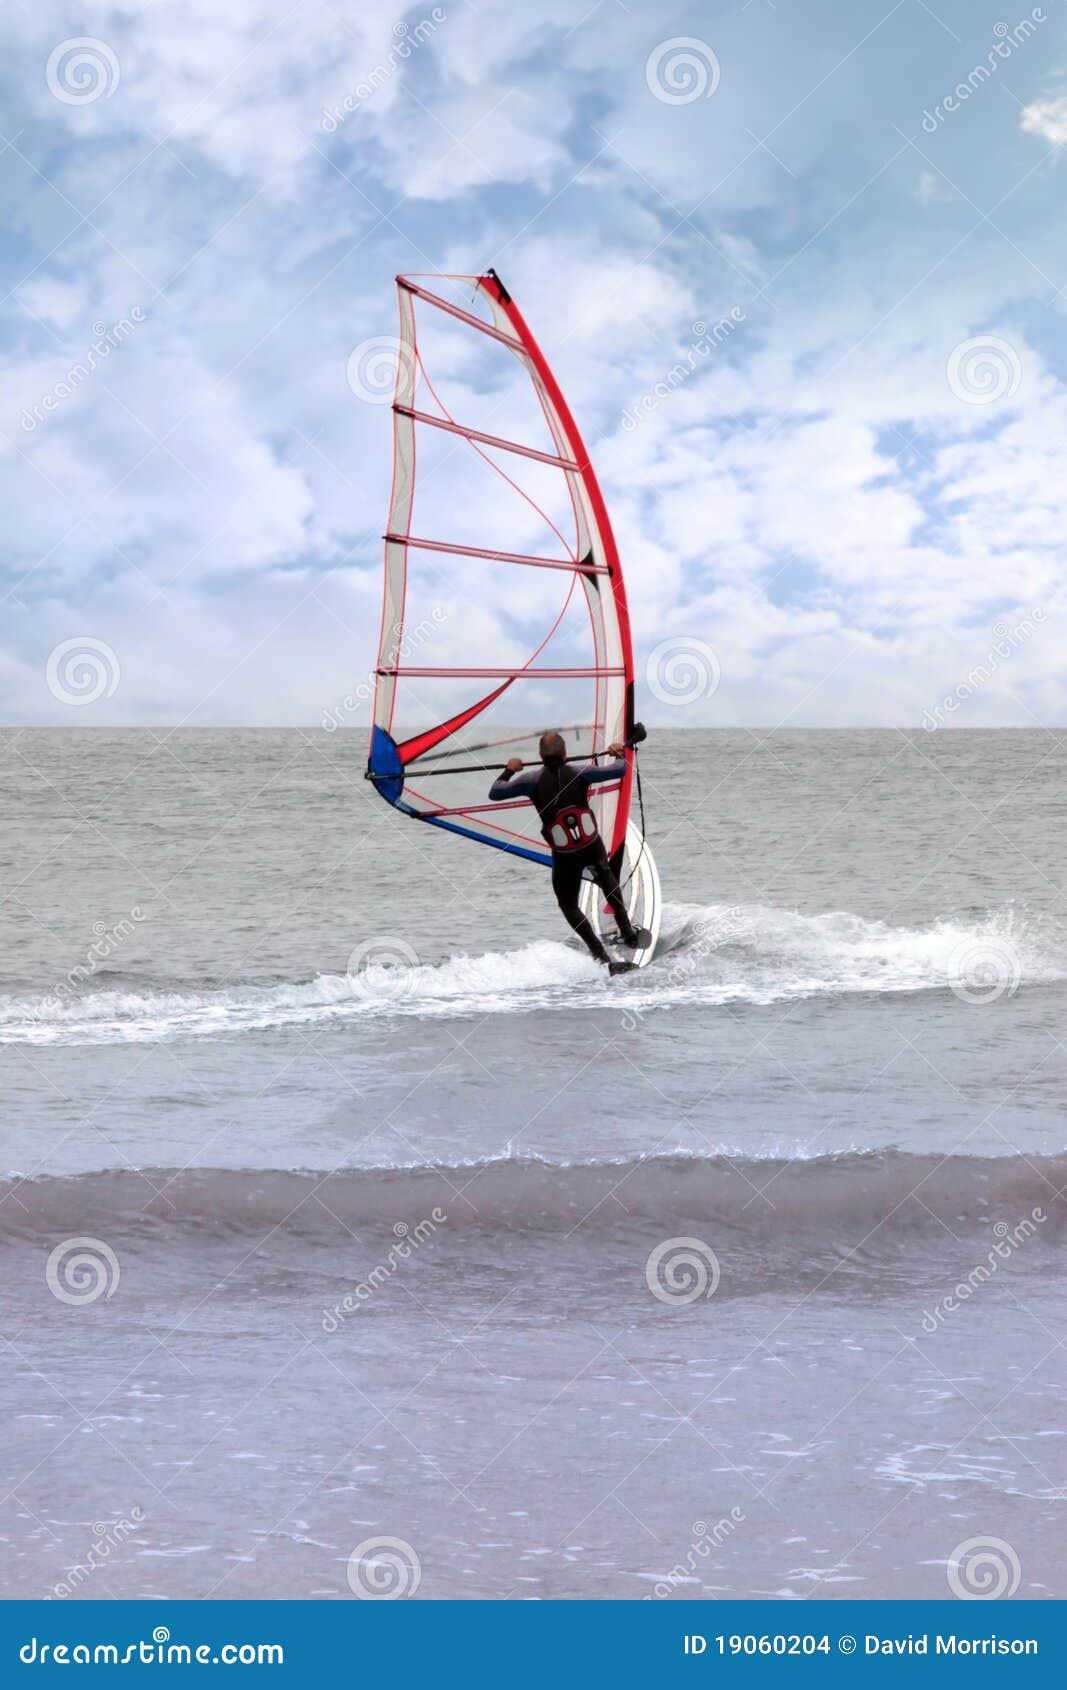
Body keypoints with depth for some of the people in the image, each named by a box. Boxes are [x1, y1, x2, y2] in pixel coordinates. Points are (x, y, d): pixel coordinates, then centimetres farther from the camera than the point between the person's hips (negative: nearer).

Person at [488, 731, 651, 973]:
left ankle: (603, 958, 6)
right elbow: (619, 771, 0)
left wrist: (509, 770, 17)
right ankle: (628, 932, 30)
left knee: (568, 905, 17)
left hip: (564, 857, -2)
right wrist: (619, 754, 23)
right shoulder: (579, 773, -6)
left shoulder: (533, 780, -9)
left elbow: (495, 793, -1)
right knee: (605, 875, 35)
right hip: (593, 846, 2)